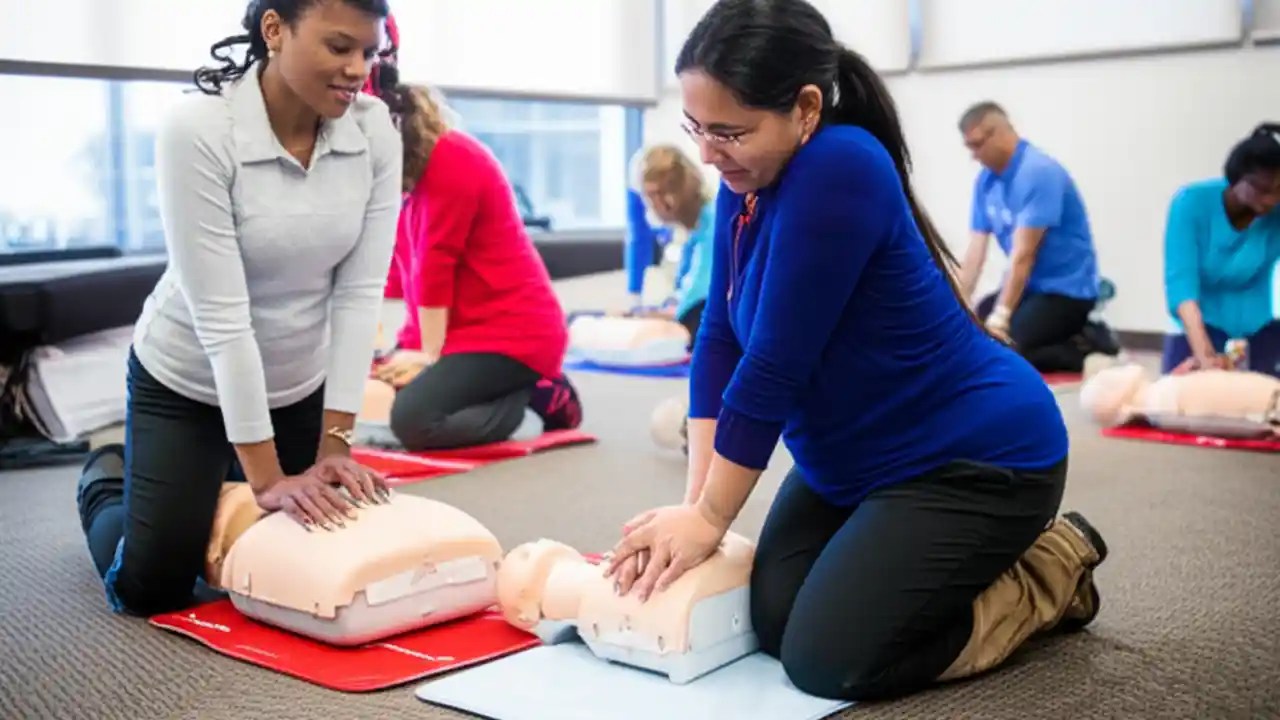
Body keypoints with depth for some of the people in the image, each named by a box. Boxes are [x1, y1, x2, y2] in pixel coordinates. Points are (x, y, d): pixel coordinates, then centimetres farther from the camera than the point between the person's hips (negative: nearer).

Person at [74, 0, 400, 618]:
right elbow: (221, 313, -29)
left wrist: (335, 445, -18)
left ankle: (226, 490, 42)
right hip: (188, 381, -4)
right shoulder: (197, 129, -29)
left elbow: (359, 291, -16)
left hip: (300, 383, 4)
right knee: (152, 589, 0)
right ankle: (107, 483, 32)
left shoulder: (376, 132, -17)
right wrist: (267, 476, -28)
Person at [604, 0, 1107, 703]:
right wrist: (693, 501, -9)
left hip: (976, 458, -9)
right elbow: (721, 341, -3)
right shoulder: (750, 178, -3)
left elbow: (773, 367, -28)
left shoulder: (836, 171, -30)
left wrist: (709, 519, -18)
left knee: (826, 660, -13)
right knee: (771, 621, 5)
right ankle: (961, 555, 22)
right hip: (859, 461, 9)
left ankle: (1050, 569, 6)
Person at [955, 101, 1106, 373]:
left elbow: (1023, 254, -25)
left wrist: (1000, 317, -28)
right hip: (1030, 286, 9)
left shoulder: (1038, 172, -20)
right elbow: (975, 251, 1)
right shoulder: (986, 180, 3)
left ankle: (1085, 353, -6)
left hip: (1066, 290, -9)